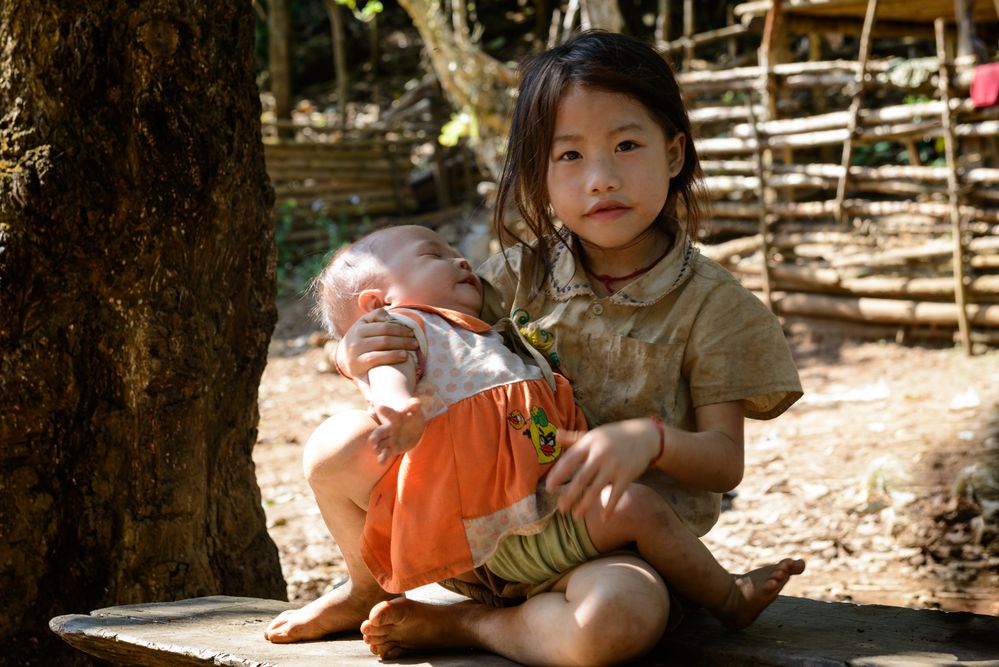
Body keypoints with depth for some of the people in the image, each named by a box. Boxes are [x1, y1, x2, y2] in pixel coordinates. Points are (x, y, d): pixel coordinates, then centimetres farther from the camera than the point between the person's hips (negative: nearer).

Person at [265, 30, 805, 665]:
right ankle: (371, 587, 18)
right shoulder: (521, 275, 0)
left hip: (617, 541, -3)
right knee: (339, 446, -13)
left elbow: (726, 461, -10)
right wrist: (359, 351, -22)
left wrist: (650, 439, -33)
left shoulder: (711, 304, -8)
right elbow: (431, 345, 4)